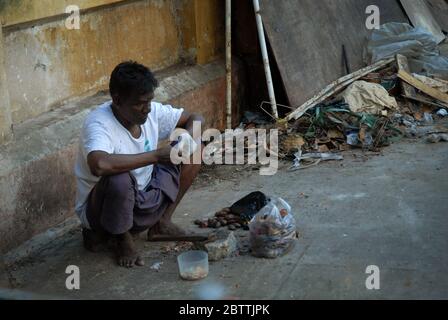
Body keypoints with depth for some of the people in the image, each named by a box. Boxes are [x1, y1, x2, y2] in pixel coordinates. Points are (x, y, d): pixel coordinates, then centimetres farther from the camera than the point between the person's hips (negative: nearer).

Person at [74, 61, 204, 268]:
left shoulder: (152, 112, -8)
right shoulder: (99, 124, -28)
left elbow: (194, 118, 6)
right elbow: (99, 165, -50)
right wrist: (155, 156, -39)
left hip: (143, 199, 7)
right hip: (99, 209, -6)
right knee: (119, 179, -41)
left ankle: (161, 222, 9)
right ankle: (120, 237, -8)